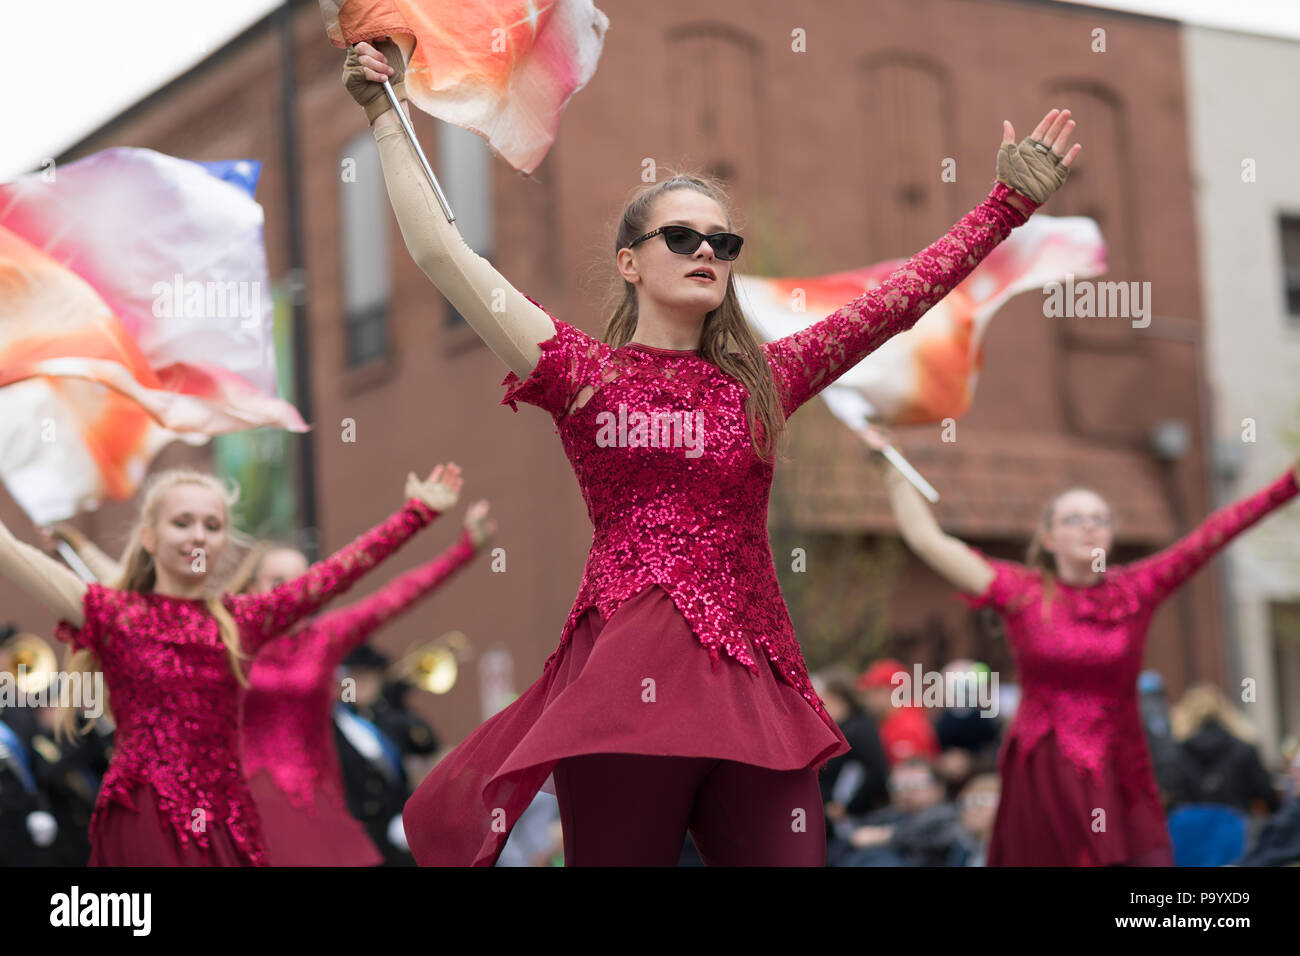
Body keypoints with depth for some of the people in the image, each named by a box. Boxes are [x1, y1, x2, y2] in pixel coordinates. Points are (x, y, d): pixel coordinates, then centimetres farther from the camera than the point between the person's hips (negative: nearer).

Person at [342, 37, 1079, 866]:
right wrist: (389, 117, 11)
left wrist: (1011, 202, 11)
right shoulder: (583, 372, 8)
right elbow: (441, 253, 6)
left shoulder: (763, 380, 16)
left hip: (754, 679, 3)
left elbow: (903, 296, 14)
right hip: (625, 674, -3)